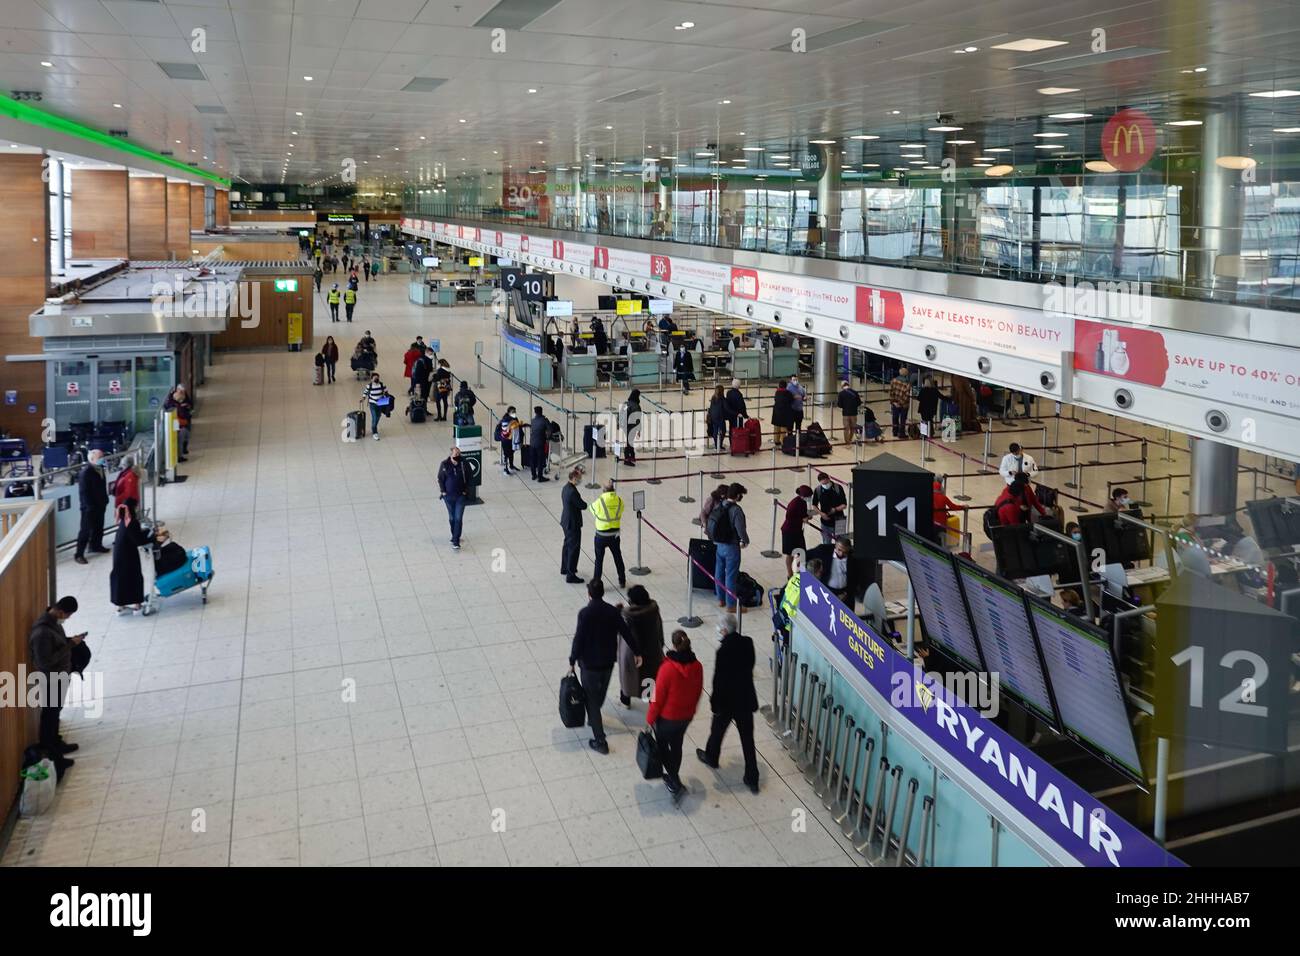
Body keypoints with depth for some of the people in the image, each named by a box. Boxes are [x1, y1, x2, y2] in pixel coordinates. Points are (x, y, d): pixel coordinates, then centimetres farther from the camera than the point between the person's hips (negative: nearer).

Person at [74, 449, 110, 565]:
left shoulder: (100, 469, 6)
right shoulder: (85, 472, -20)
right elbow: (83, 491, -21)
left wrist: (105, 499, 14)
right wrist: (89, 506, -21)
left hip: (100, 504, 9)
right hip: (89, 507, -8)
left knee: (99, 527, 21)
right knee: (86, 530, -5)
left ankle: (96, 546, 39)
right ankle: (79, 554, -1)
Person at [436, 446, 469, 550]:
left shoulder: (463, 464, -9)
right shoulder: (444, 464, -10)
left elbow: (467, 479, 2)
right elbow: (440, 479, -1)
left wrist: (465, 491, -3)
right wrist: (443, 491, -6)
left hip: (461, 496, -1)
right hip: (448, 496, 1)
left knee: (458, 518, -7)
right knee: (452, 518, 15)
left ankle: (456, 542, -4)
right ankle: (454, 536, 36)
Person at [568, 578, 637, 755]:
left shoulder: (585, 613, -20)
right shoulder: (613, 611, -6)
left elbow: (578, 639, -19)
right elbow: (626, 633, -1)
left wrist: (572, 662, -8)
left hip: (590, 663, -5)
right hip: (608, 661, 5)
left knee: (592, 699, 4)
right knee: (600, 693, 27)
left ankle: (600, 741, 2)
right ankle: (593, 718, 52)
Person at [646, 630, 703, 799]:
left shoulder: (667, 668, -28)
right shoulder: (697, 666, -12)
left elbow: (659, 696, -20)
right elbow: (698, 691, 3)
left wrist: (650, 717, -6)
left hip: (667, 717, -5)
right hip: (686, 716, 5)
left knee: (662, 747, 17)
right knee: (676, 746, 25)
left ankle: (676, 784, 13)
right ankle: (672, 777, 42)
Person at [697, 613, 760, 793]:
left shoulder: (724, 650, -26)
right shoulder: (748, 643, -7)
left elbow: (719, 679, -20)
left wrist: (714, 701, -8)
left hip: (727, 700, -5)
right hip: (746, 699, 5)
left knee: (717, 730, 23)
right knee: (747, 738, 12)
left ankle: (711, 757, 49)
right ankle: (752, 779, 16)